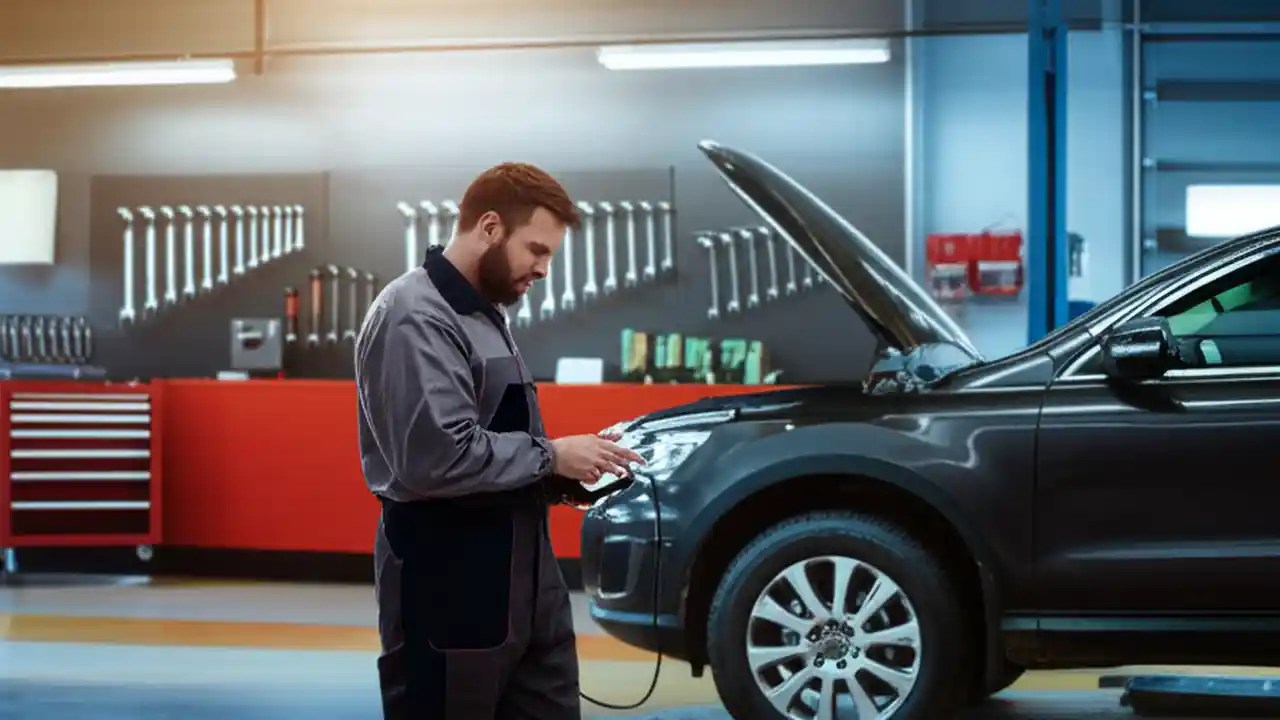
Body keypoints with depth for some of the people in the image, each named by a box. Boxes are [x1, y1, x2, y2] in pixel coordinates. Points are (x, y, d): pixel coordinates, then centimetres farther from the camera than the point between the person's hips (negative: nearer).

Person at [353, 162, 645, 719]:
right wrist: (551, 456, -16)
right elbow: (438, 458, -27)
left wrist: (564, 478, 6)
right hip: (449, 581, -10)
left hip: (520, 572, 10)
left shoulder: (483, 313, 16)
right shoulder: (417, 318, -16)